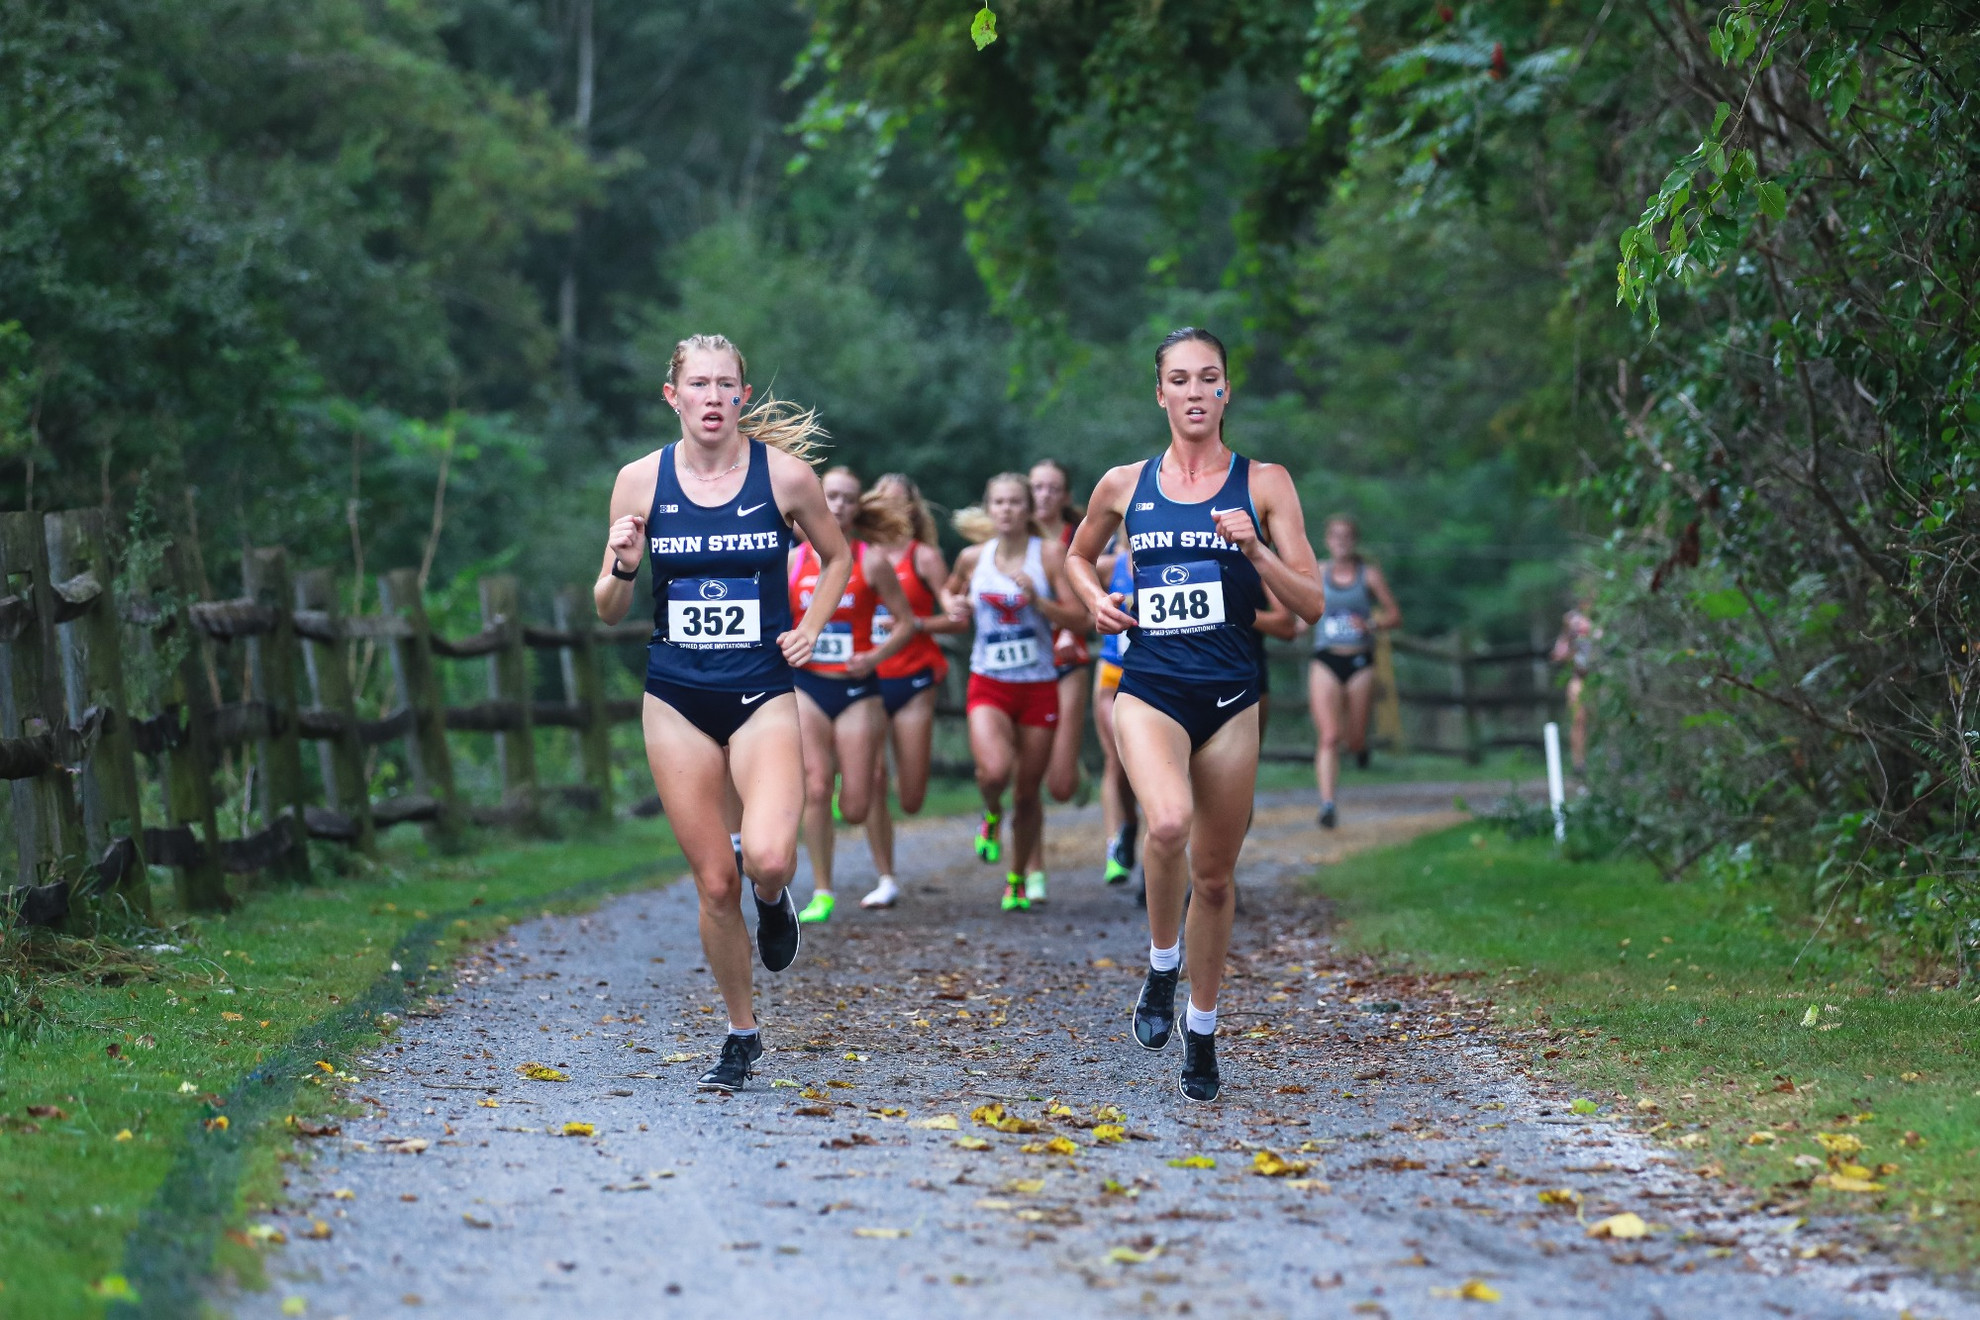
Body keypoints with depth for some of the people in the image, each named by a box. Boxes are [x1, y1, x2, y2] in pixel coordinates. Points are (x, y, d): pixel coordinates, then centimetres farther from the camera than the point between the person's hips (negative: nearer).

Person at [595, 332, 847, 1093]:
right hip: (676, 700, 1)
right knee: (713, 884, 2)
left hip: (762, 695, -1)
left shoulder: (785, 473, -4)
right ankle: (741, 1036, 21)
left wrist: (811, 629, 1)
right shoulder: (640, 481, -1)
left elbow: (836, 557, 15)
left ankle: (771, 899, 15)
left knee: (767, 857, -23)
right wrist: (622, 569, -16)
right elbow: (608, 612, 5)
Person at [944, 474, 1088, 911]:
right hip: (988, 685, 0)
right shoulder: (973, 558, 2)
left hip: (1038, 686, 0)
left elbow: (1079, 619, -7)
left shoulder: (1050, 554, -5)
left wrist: (1037, 600, -21)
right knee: (995, 770, -26)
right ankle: (991, 814, 10)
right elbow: (949, 590, 24)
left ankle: (1019, 879, 27)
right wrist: (953, 605, 2)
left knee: (1027, 792, 7)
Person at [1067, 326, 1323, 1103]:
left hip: (1230, 698, 1)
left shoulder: (1263, 484, 2)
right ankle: (1161, 965, -3)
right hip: (1149, 689, -1)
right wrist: (1093, 596, 5)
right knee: (1168, 822, -30)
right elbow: (1079, 554, 26)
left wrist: (1256, 550, -16)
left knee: (1215, 875, 8)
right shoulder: (1124, 486, 6)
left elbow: (1311, 605, -1)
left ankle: (1201, 1029, 27)